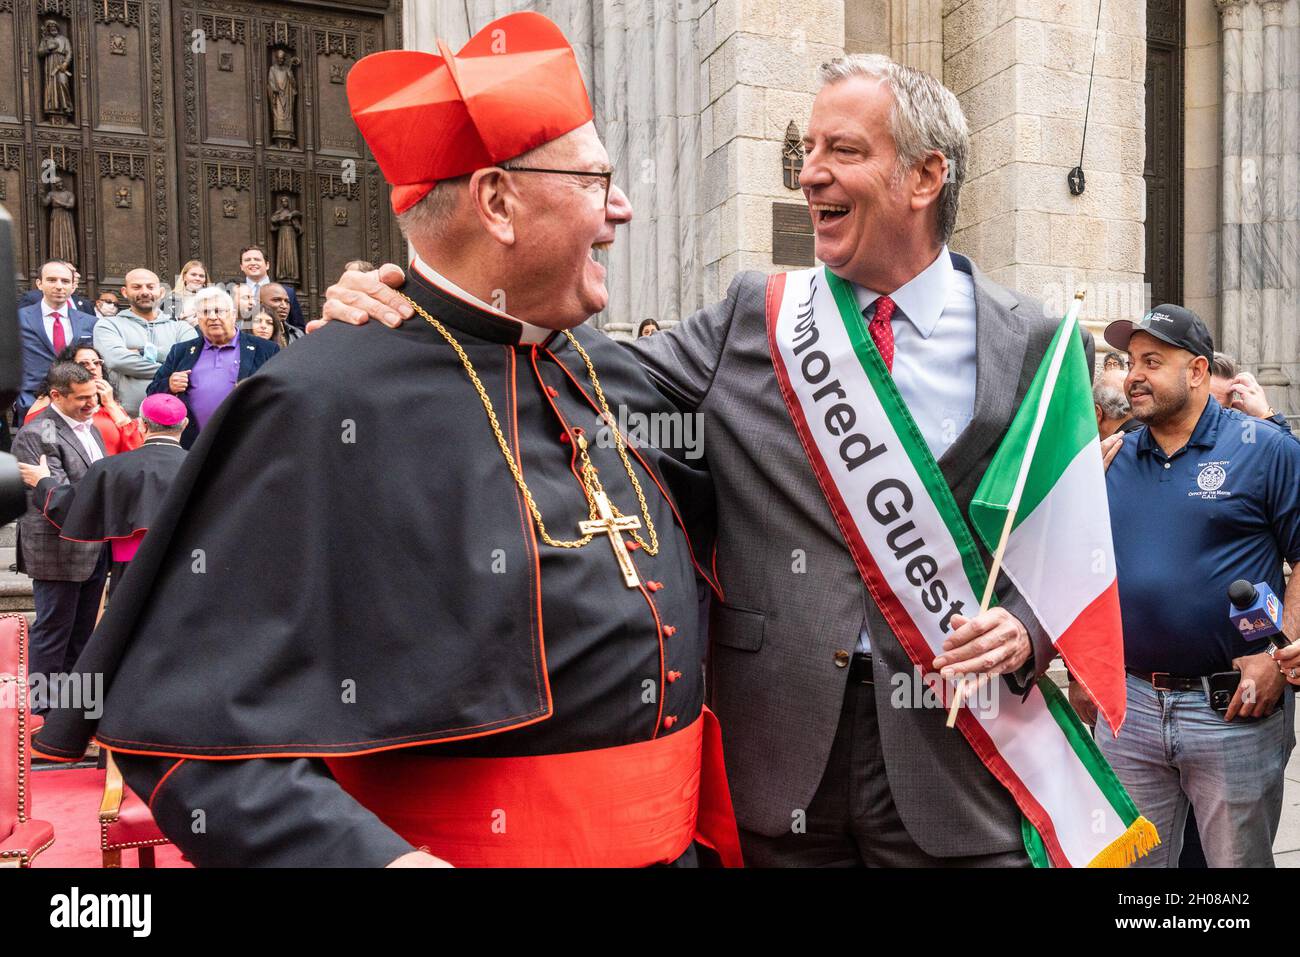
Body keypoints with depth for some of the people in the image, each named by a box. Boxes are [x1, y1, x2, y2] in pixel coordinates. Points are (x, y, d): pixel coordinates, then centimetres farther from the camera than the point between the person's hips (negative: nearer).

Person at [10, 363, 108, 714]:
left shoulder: (87, 427, 12)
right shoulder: (35, 435, -16)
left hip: (94, 549, 8)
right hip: (58, 551, -8)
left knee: (81, 631, 18)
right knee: (53, 630, 4)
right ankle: (44, 705, 17)